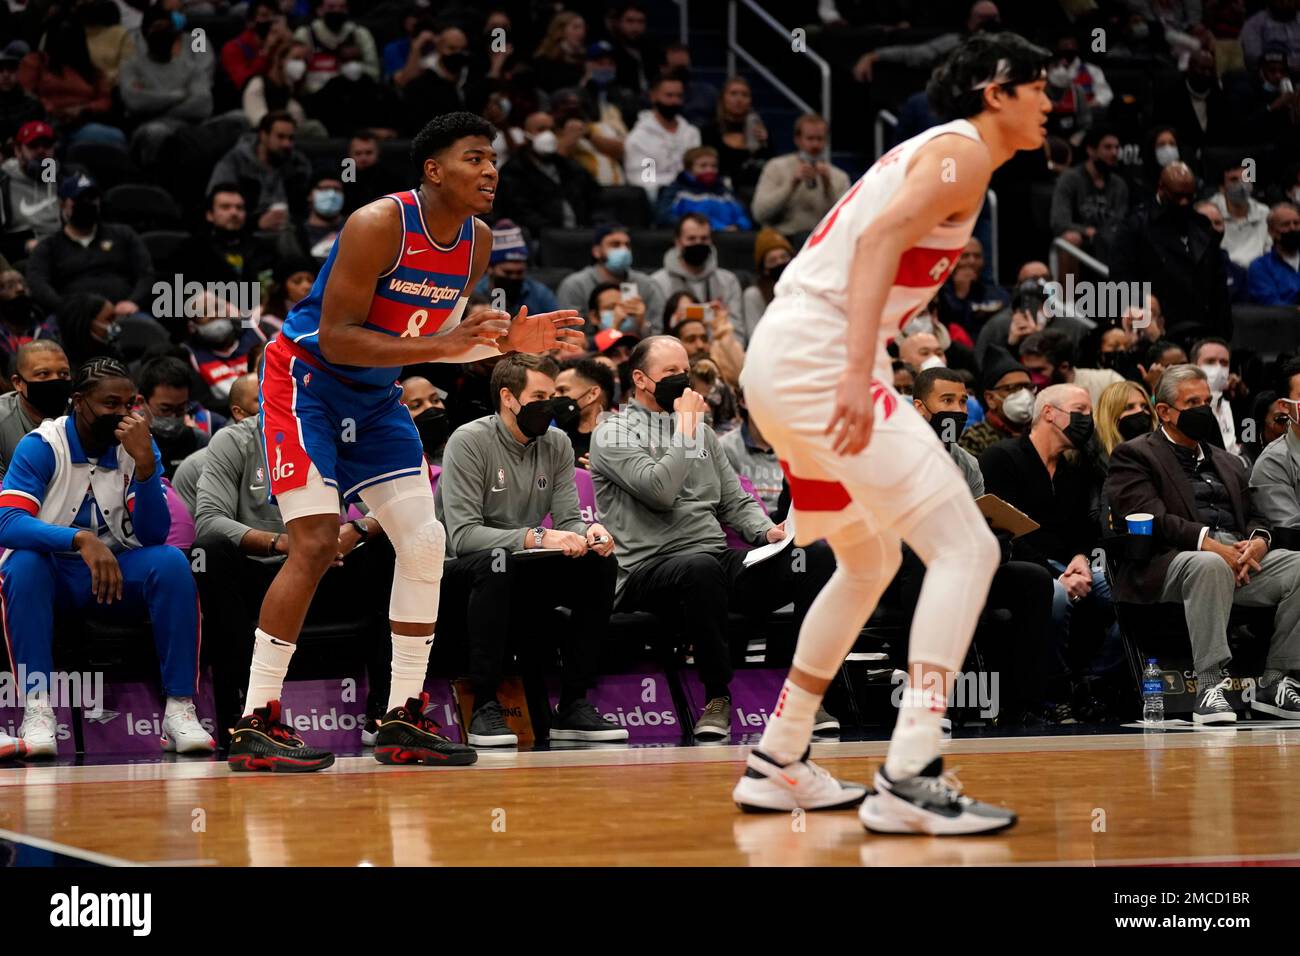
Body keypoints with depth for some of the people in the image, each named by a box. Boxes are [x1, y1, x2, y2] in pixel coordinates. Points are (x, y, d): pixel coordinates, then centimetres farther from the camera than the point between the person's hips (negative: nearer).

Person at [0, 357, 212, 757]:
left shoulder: (139, 446, -2)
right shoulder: (41, 446, -11)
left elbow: (153, 536, -11)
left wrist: (144, 463, -25)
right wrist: (80, 539, -42)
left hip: (118, 572, 3)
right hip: (52, 573, -2)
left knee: (171, 562, -26)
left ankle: (180, 708, -27)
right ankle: (37, 709, -36)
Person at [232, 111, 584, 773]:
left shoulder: (478, 241, 0)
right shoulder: (379, 224, -24)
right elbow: (335, 338, -26)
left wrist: (509, 341, -6)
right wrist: (438, 345, -33)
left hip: (374, 397, 8)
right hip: (306, 378, -8)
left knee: (424, 542, 1)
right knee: (316, 544, -19)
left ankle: (402, 720, 10)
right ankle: (255, 724, -14)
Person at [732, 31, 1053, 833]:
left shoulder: (939, 153, 23)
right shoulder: (962, 152, -6)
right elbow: (879, 238, -22)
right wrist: (858, 374, -33)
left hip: (784, 357, 10)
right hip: (819, 354, -10)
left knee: (871, 562, 24)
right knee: (966, 549, -12)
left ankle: (777, 765, 27)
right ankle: (909, 781, -21)